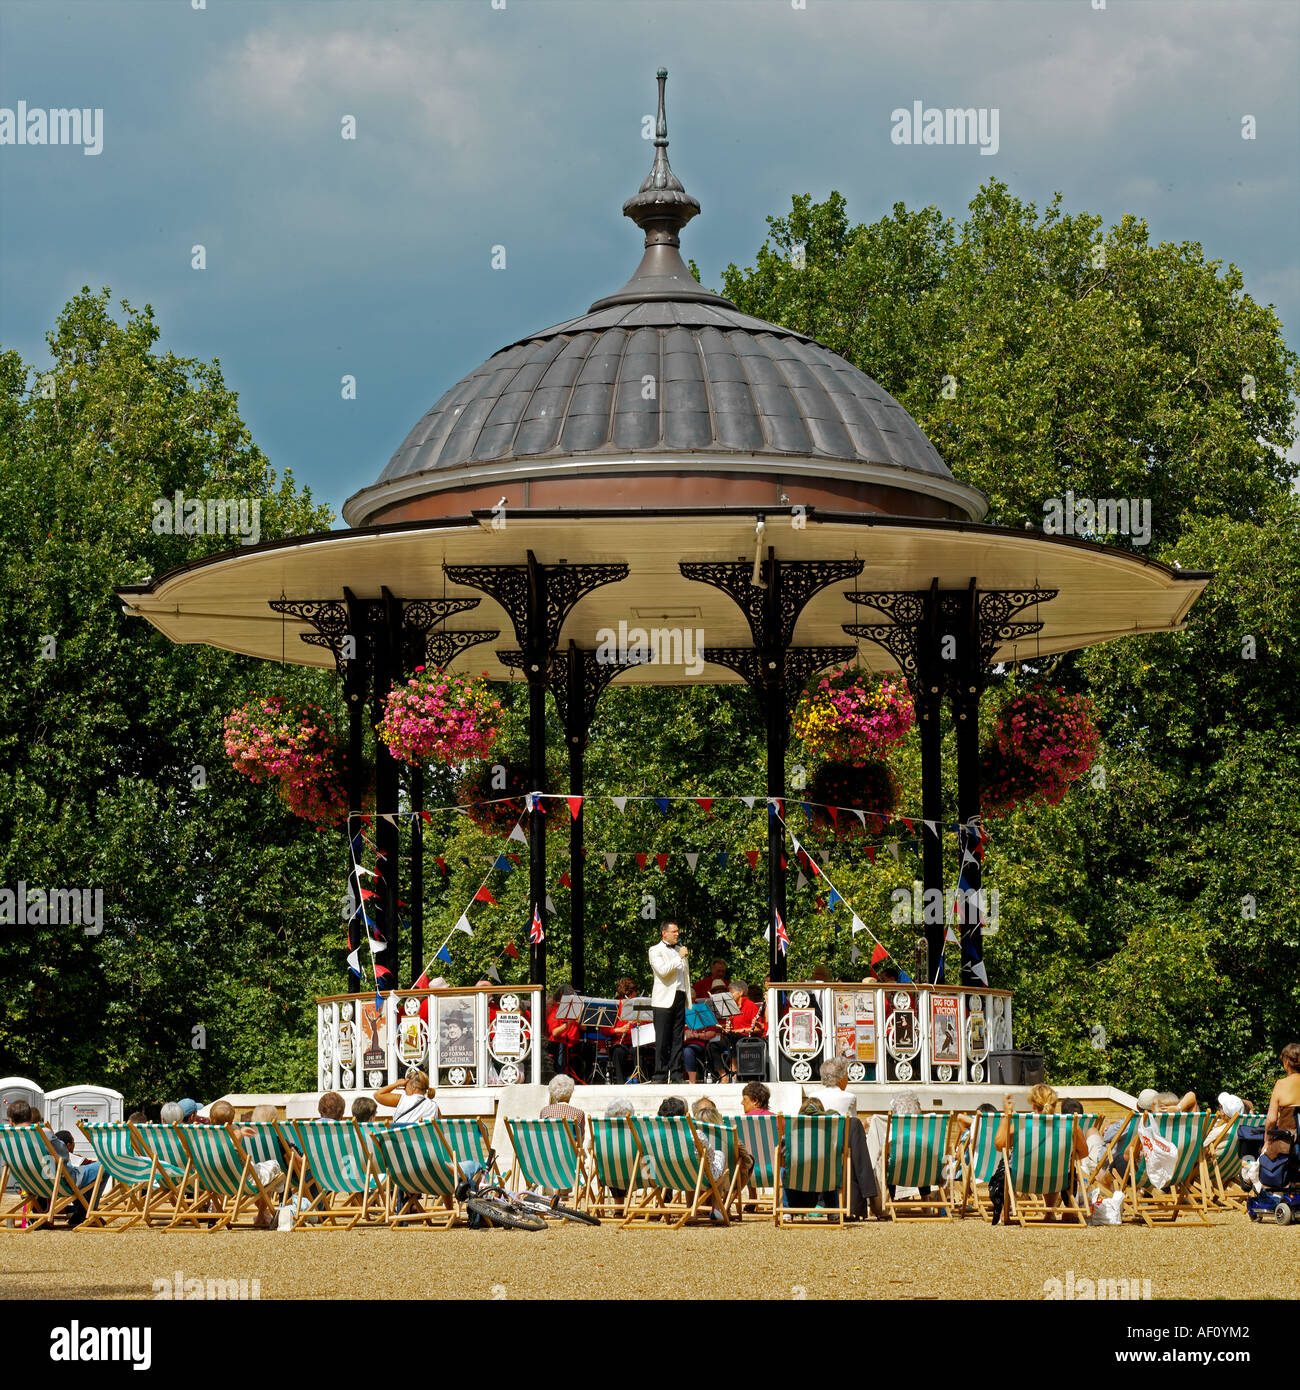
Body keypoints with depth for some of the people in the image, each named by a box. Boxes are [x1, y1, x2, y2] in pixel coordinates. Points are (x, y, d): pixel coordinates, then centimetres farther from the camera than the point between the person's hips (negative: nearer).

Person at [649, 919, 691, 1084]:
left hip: (680, 998, 6)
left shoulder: (680, 949, 19)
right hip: (664, 1000, -6)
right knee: (662, 1040, -6)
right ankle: (660, 1076, -4)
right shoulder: (656, 950, -1)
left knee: (678, 1039, 3)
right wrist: (679, 958, -16)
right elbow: (663, 970, -18)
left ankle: (676, 1075, 5)